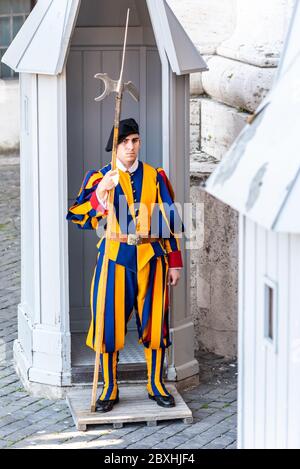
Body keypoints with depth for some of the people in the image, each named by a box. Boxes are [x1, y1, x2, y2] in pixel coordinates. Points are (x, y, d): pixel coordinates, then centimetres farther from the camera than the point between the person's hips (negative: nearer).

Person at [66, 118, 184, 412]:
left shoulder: (155, 177, 8)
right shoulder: (99, 177, 3)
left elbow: (169, 221, 9)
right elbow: (77, 216, -9)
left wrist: (174, 262, 5)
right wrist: (100, 193, -26)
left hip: (151, 258, 1)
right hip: (115, 257, -1)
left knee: (154, 321, 5)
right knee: (110, 322, -2)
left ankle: (156, 385, 20)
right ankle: (109, 388, 11)